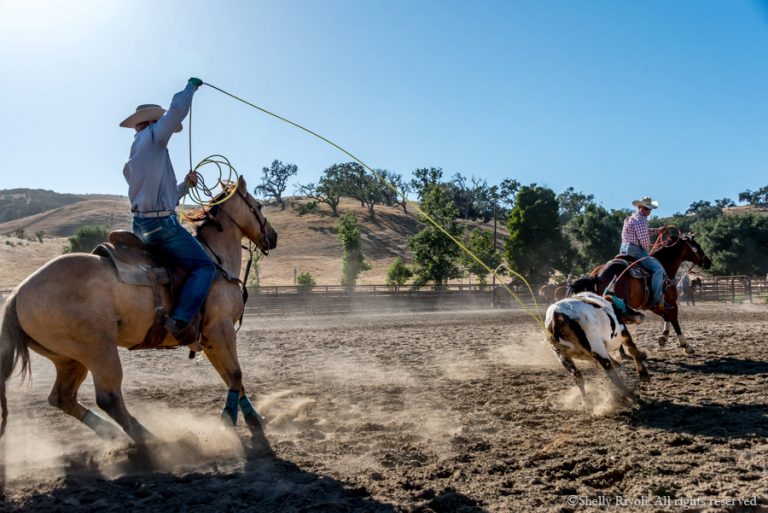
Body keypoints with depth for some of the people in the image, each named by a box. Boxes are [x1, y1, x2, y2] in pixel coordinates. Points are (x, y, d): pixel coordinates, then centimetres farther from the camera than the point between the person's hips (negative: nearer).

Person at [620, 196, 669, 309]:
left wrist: (658, 230, 25)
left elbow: (645, 231, 31)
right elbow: (644, 240, -17)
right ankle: (657, 300, -16)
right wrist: (647, 250, 0)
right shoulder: (641, 220, -14)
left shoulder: (631, 218, 18)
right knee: (658, 269, -13)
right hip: (635, 250, -11)